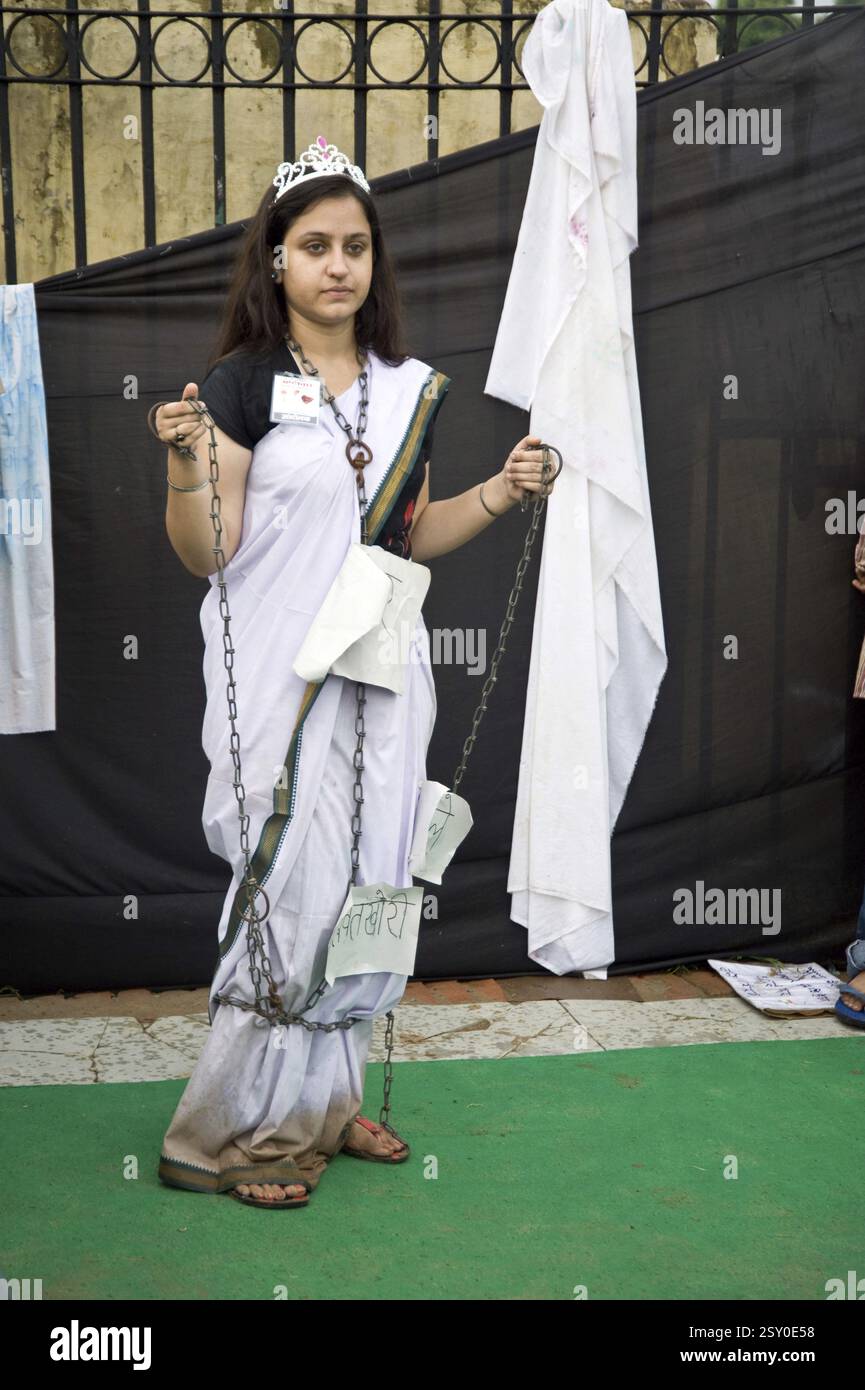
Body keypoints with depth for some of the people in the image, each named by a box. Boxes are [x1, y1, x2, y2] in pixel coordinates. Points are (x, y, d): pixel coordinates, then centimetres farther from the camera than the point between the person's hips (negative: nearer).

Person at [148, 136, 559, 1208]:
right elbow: (204, 556, -10)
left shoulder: (407, 389, 11)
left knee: (367, 886, 9)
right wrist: (186, 462, -27)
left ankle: (321, 1106, 26)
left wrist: (500, 492, 4)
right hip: (283, 678, -6)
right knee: (293, 892, -6)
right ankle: (219, 1137, 10)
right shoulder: (241, 383, -6)